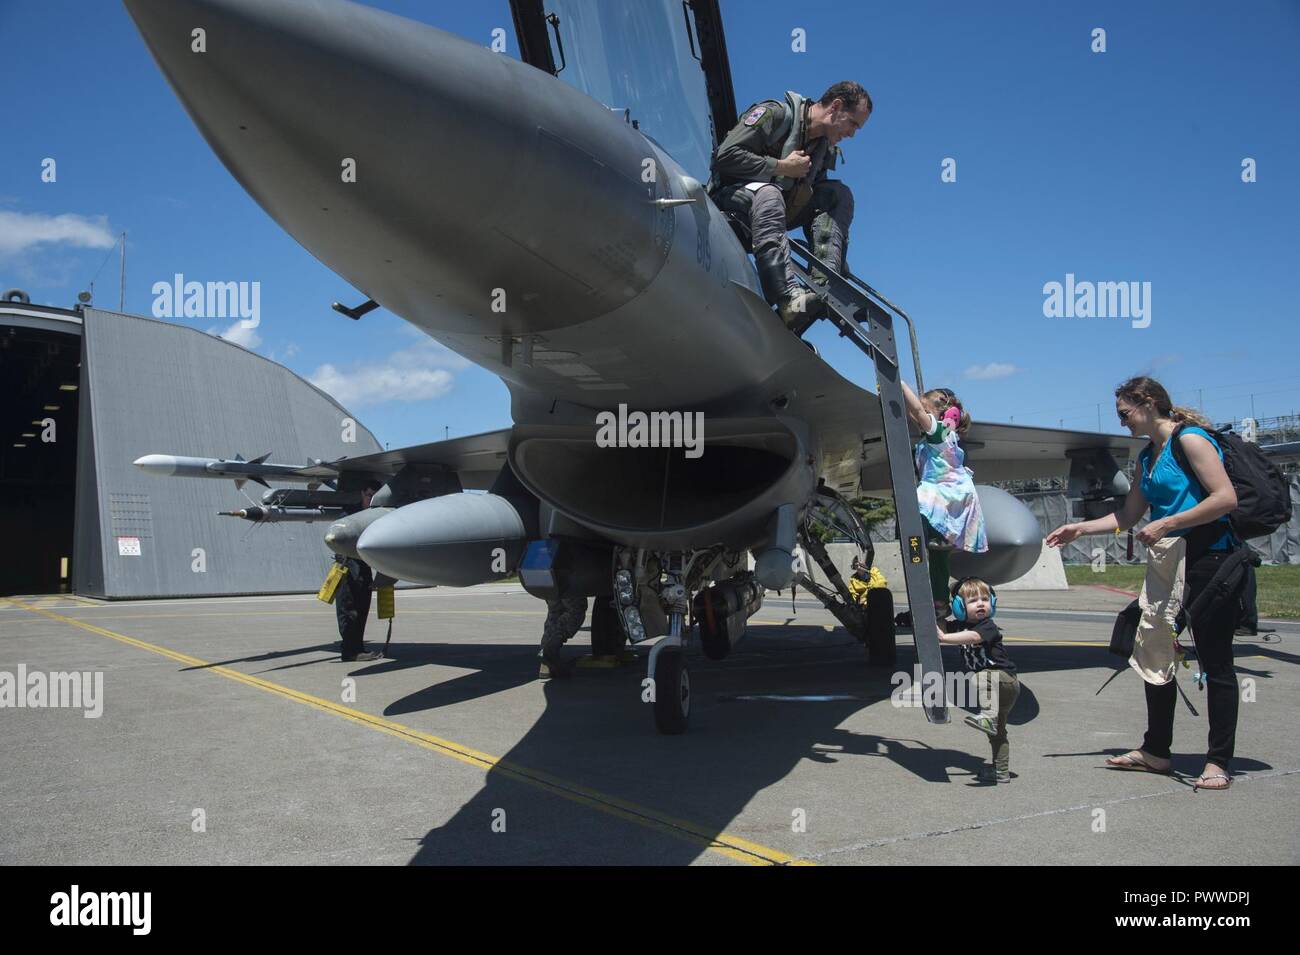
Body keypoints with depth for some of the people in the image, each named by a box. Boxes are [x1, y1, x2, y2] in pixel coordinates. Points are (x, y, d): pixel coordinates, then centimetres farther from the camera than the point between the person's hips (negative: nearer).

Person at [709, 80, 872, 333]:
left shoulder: (825, 147, 11)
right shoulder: (775, 114, -11)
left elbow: (813, 204, 9)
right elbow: (725, 156, -21)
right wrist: (782, 167, -17)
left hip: (773, 209, 7)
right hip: (730, 197, -7)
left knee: (838, 194, -8)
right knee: (767, 192, -39)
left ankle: (824, 283, -27)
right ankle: (789, 300, -55)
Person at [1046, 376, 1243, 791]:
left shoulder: (1190, 439, -10)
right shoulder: (1147, 456, 16)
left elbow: (1226, 498, -20)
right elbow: (1127, 516, 20)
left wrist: (1167, 524, -20)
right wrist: (1080, 529, 14)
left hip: (1208, 559, -9)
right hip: (1168, 563, 9)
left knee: (1215, 660, -1)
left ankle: (1219, 762, 8)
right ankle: (1155, 750, 23)